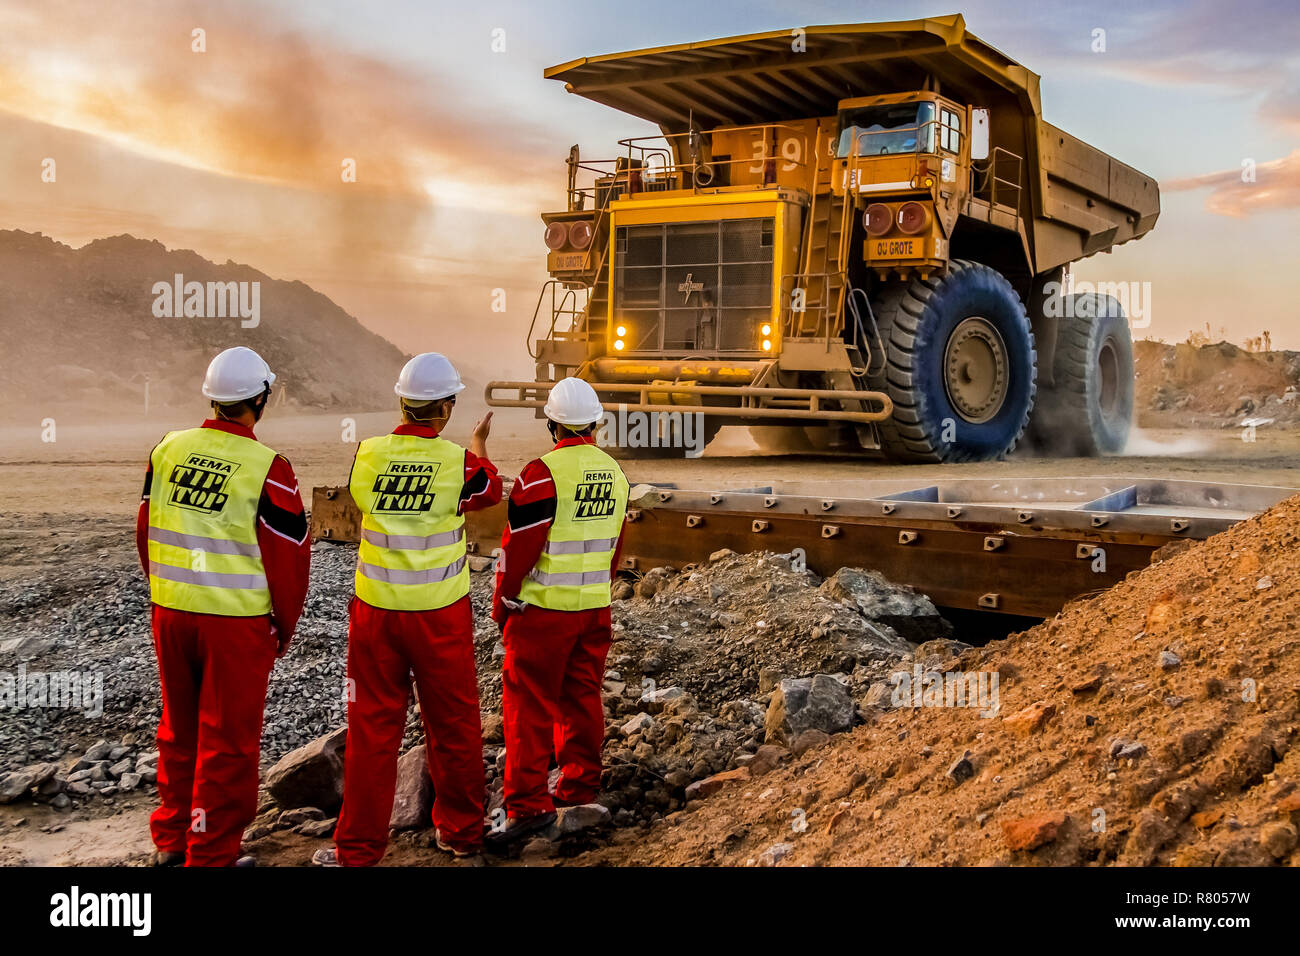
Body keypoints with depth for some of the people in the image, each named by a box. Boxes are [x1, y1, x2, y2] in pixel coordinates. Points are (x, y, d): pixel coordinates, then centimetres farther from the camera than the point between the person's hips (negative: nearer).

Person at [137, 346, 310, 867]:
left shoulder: (168, 448, 1)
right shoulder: (268, 468, -15)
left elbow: (147, 531, 10)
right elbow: (288, 556, -11)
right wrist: (284, 628, 3)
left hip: (170, 612, 6)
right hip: (237, 620, -5)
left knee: (179, 728, 21)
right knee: (227, 739, 7)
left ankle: (171, 838, 34)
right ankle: (212, 853, 15)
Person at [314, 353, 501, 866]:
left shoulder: (367, 454, -6)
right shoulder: (458, 462, -11)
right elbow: (490, 490, 12)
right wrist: (479, 443, 31)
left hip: (376, 611, 1)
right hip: (441, 613, -1)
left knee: (372, 727, 9)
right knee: (454, 723, 14)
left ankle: (358, 846, 15)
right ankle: (462, 830, 28)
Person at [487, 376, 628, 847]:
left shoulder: (542, 473, -16)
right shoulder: (614, 472, 7)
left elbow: (518, 546, -13)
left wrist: (503, 604, -2)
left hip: (543, 610, -7)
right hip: (595, 608, 7)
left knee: (529, 702, -2)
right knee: (581, 696, 16)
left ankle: (528, 804, -4)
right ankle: (580, 786, 25)